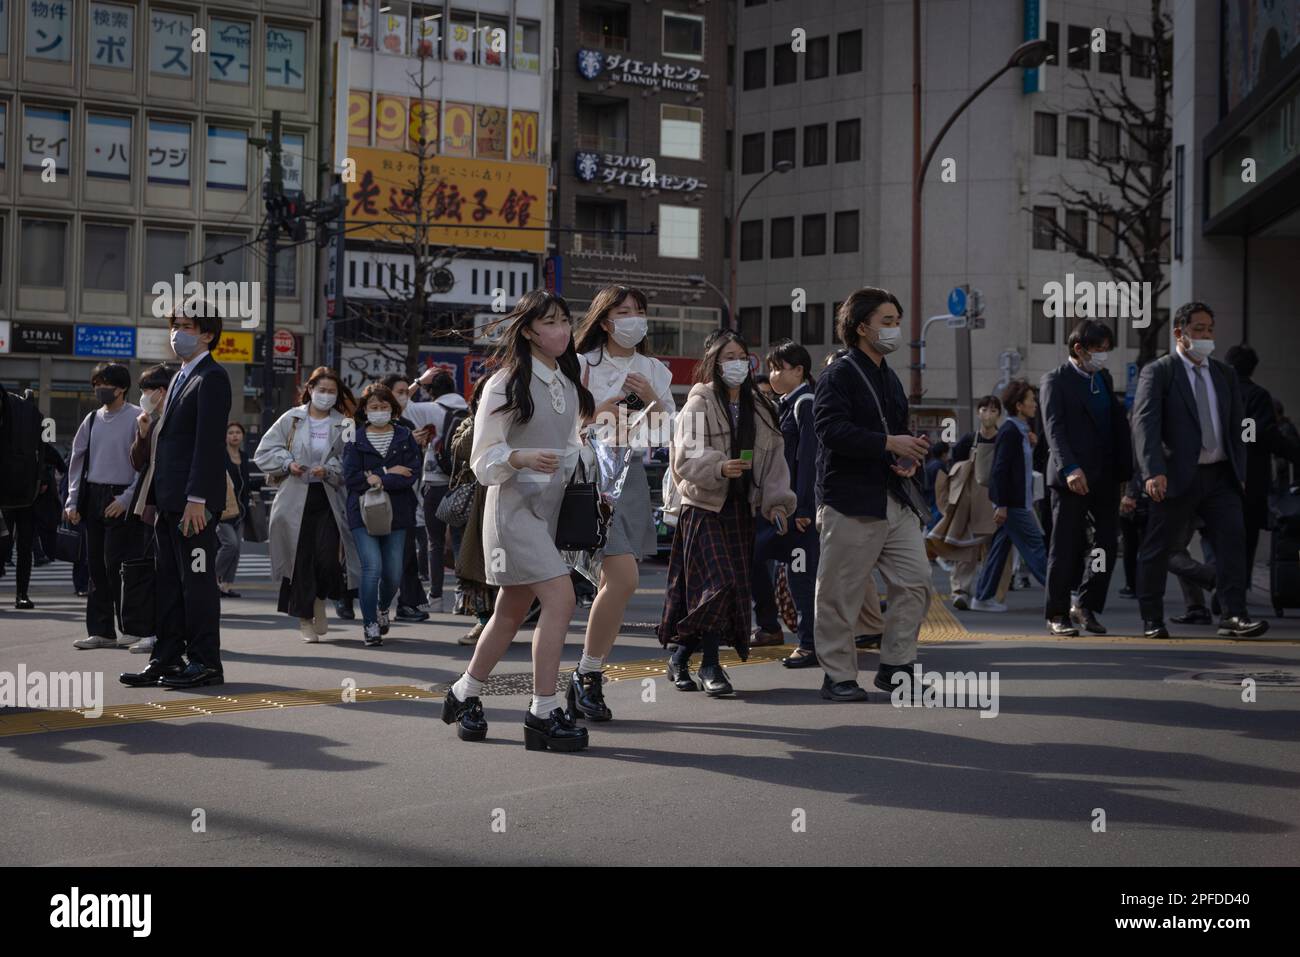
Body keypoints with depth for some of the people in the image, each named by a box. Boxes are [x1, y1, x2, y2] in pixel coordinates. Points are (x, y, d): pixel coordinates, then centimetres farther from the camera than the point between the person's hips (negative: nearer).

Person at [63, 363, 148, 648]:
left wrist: (126, 499, -14)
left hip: (121, 500, -6)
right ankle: (101, 631, 13)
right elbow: (78, 461, 15)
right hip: (93, 497, 6)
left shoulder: (136, 418, -6)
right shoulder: (92, 420, 12)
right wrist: (73, 501, 8)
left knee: (115, 565, -8)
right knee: (96, 565, 7)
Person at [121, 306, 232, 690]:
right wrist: (152, 495, 15)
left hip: (193, 502, -9)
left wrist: (196, 499, -22)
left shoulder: (211, 378, -10)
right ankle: (167, 659, 16)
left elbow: (209, 443, -17)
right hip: (169, 500, 9)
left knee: (197, 581, -4)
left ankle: (205, 662, 2)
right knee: (169, 583, 11)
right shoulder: (181, 378, 20)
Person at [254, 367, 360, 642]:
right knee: (300, 558, 2)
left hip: (328, 498, 0)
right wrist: (287, 464, -9)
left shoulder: (343, 424, 5)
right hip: (295, 499, 0)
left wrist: (328, 471, -14)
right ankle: (305, 619, 14)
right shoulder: (291, 419, 4)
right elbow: (264, 452, 6)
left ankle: (319, 601, 18)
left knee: (326, 556, -12)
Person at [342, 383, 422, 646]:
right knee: (372, 567, -14)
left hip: (396, 513, 2)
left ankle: (382, 609, 33)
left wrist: (378, 480, -13)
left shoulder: (405, 437, 9)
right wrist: (389, 473, -11)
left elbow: (413, 474, -4)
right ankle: (370, 624, -3)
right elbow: (350, 477, -7)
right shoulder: (355, 439, 5)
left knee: (394, 574, 3)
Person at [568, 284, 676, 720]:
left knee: (612, 584, 5)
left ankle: (588, 681, 12)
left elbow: (671, 434, 12)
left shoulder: (654, 372, 15)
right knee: (624, 578, -19)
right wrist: (610, 404, -13)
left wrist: (653, 399, -3)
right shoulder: (583, 365, 0)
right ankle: (586, 676, -8)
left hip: (632, 478, 6)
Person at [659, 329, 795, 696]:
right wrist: (720, 467, -32)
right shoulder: (699, 404, -3)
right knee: (718, 582, -15)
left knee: (735, 587, 3)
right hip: (704, 506, -6)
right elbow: (687, 457, -14)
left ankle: (681, 656, 15)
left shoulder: (759, 408, 15)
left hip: (741, 509, 6)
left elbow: (774, 457, 15)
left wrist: (777, 501, 3)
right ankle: (709, 665, -6)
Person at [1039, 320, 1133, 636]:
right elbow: (1054, 428, -14)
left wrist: (1125, 470, 8)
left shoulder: (1104, 378, 17)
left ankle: (1085, 607, 17)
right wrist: (1070, 468, -26)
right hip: (1071, 477, -6)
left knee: (1107, 543, 4)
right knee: (1065, 547, -1)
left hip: (1105, 476, 6)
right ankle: (1057, 615, 7)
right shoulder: (1056, 380, -4)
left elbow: (1117, 424, 18)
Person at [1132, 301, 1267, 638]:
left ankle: (1234, 616, -10)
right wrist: (1153, 472, -25)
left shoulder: (1225, 374, 15)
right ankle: (1152, 620, 15)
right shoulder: (1157, 372, -3)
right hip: (1177, 477, -4)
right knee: (1157, 548, 3)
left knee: (1232, 537, -10)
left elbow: (1237, 426, 18)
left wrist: (1240, 471, 8)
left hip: (1220, 475, 4)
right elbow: (1145, 424, -14)